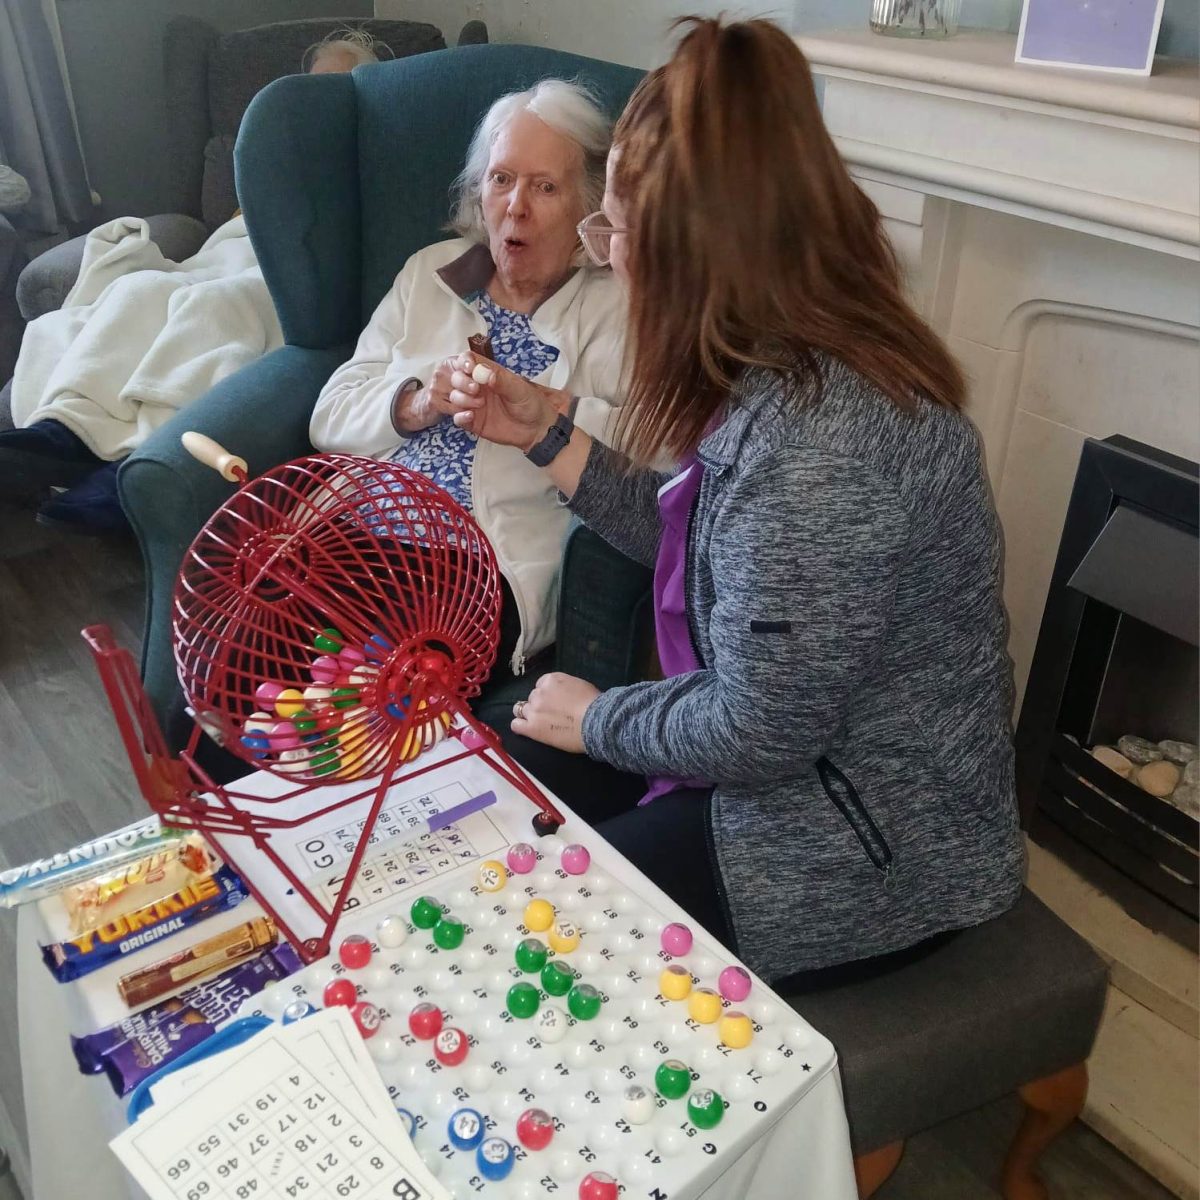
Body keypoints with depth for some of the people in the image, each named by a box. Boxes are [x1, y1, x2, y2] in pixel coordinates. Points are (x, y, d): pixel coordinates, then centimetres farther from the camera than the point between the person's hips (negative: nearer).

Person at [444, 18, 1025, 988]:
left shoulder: (814, 434, -32)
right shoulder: (787, 371, -1)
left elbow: (757, 731, -28)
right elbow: (695, 541, 8)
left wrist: (596, 718, -10)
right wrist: (545, 432, 4)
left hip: (866, 853, -9)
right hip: (804, 765, 9)